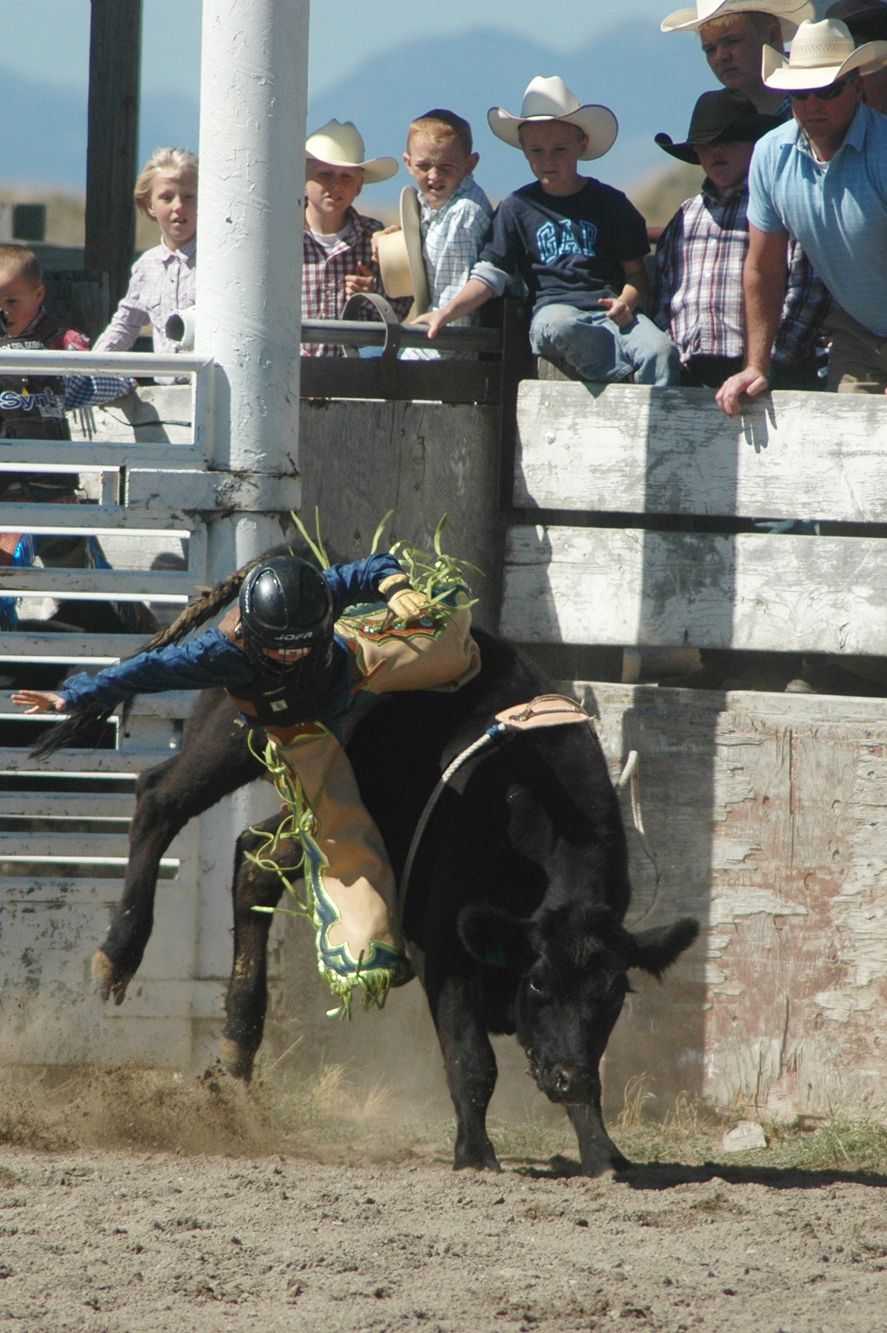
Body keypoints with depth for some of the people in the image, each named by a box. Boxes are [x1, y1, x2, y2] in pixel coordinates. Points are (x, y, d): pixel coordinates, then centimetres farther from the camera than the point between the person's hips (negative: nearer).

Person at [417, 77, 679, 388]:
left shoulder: (609, 203, 16)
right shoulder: (517, 208, 16)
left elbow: (635, 272, 14)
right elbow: (489, 275, 12)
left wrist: (626, 303, -9)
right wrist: (447, 313, -4)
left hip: (608, 308, 1)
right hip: (553, 307, -1)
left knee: (662, 351, -31)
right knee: (561, 327, -41)